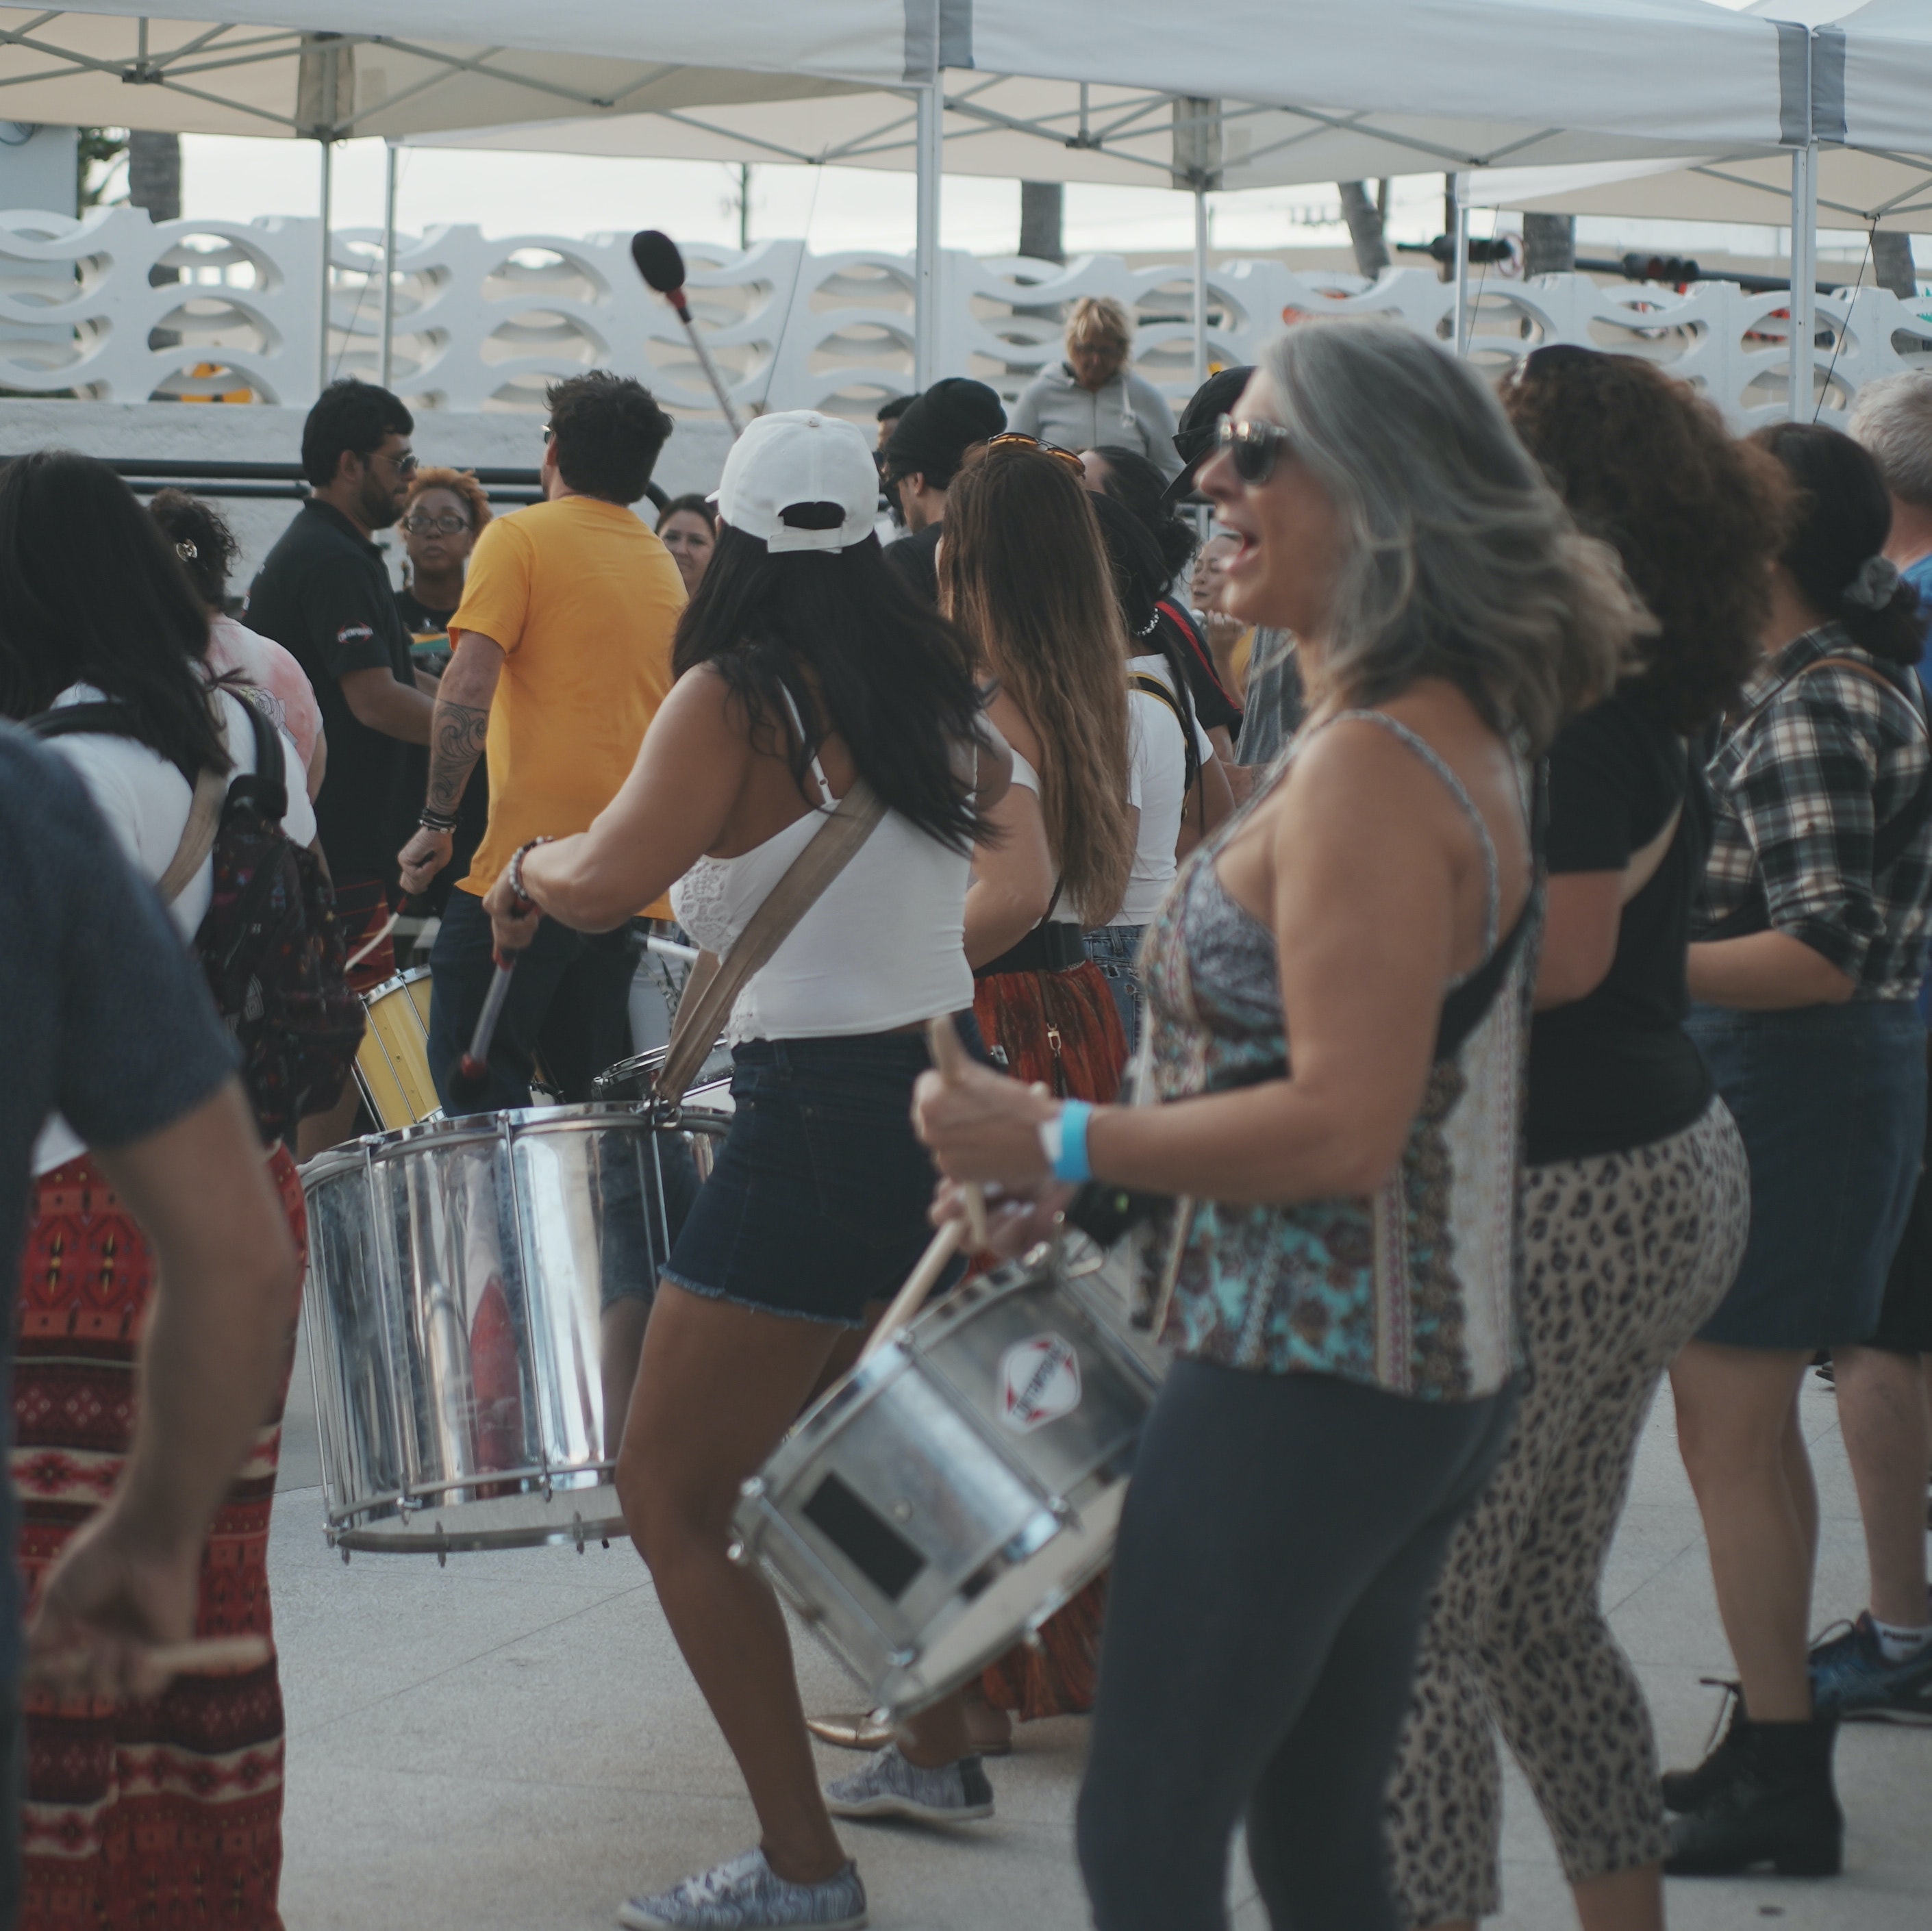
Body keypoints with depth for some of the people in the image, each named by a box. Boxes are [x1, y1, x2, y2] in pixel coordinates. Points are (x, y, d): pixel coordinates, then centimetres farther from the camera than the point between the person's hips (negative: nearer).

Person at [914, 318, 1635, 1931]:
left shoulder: (1366, 769, -20)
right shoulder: (1464, 736, 11)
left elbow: (1343, 1128, -26)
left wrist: (1057, 1143, -18)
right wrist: (1116, 1163, 14)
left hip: (1304, 1386, -10)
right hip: (1433, 1374, 10)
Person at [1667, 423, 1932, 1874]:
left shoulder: (1804, 713, -19)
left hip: (1785, 1083, -10)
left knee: (1727, 1435, -5)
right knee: (1756, 1422, 19)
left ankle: (1781, 1785, 0)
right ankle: (1777, 1734, 28)